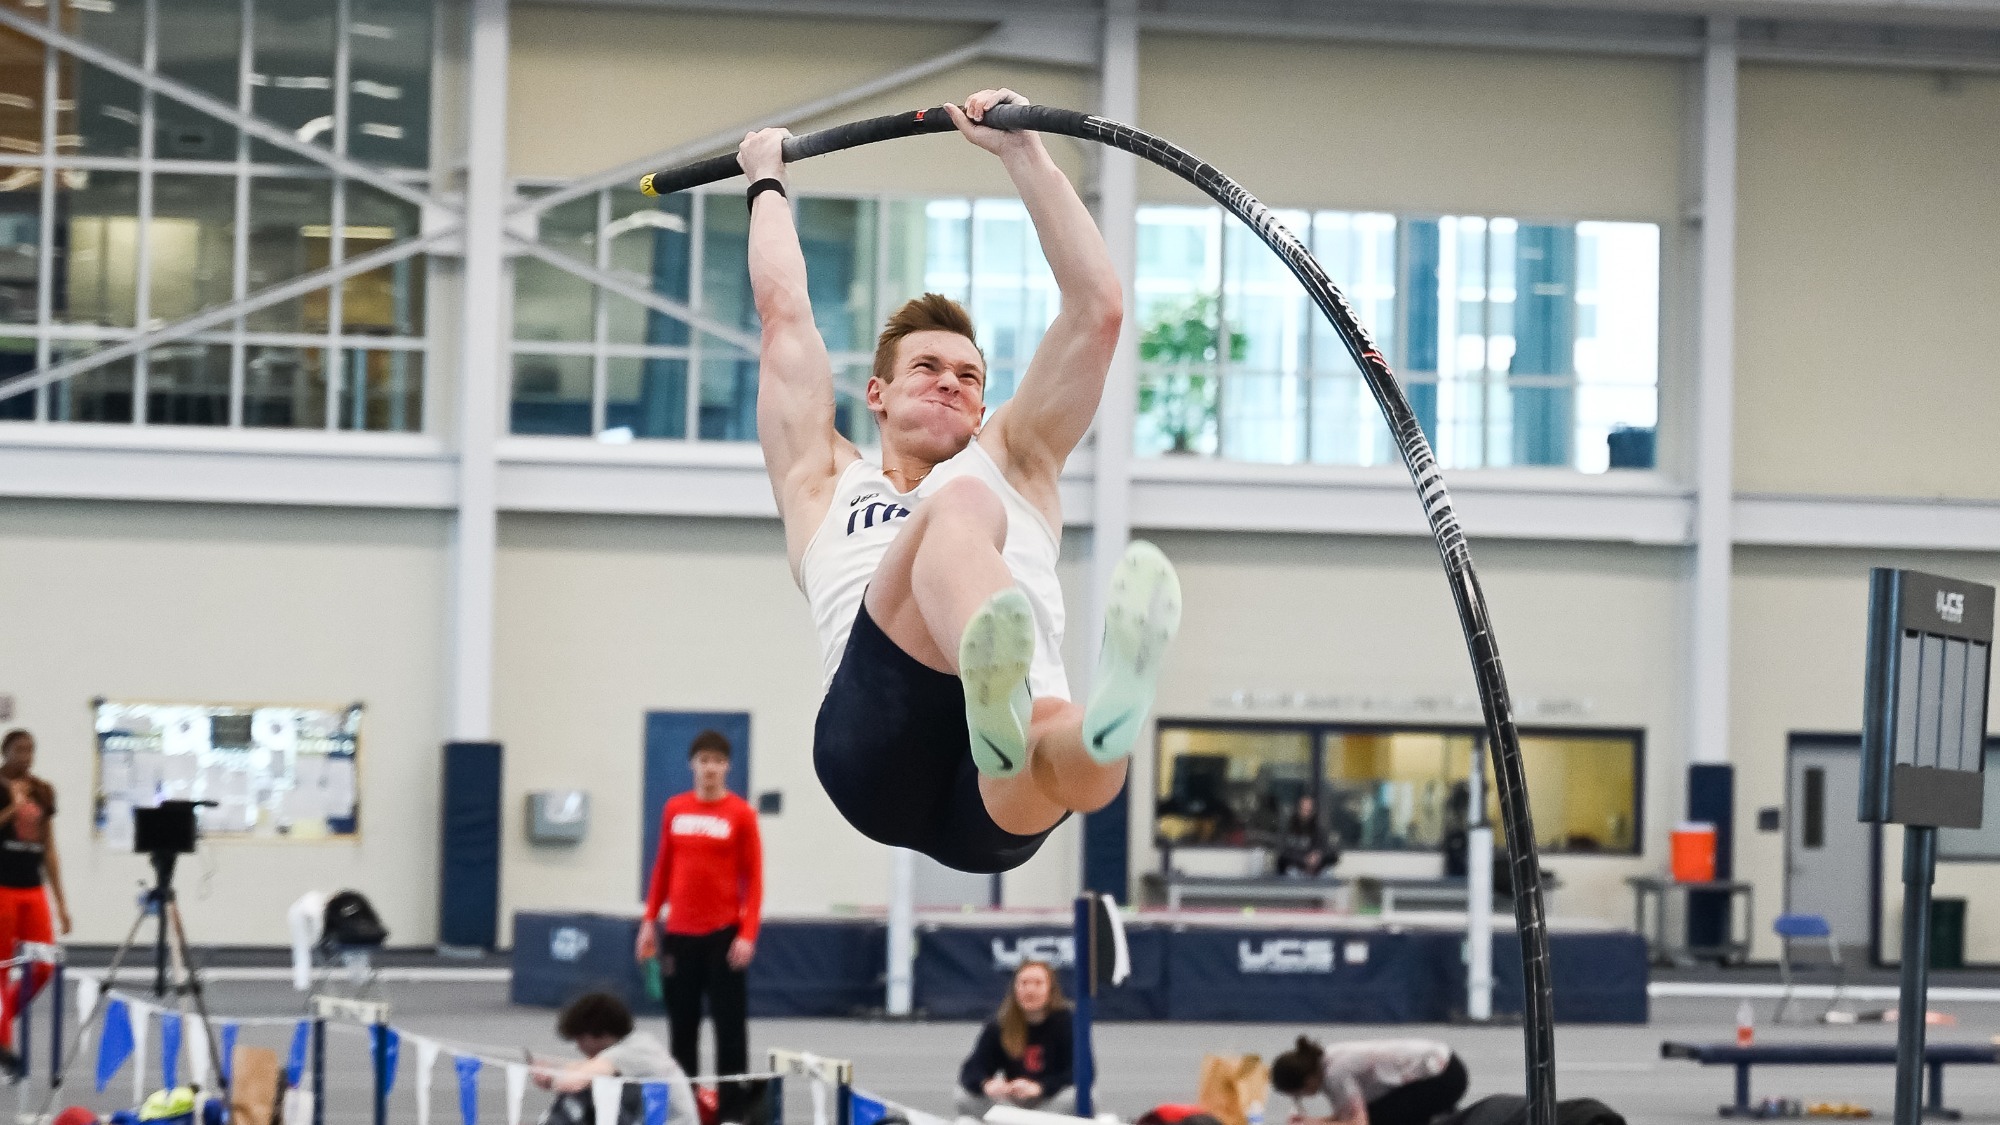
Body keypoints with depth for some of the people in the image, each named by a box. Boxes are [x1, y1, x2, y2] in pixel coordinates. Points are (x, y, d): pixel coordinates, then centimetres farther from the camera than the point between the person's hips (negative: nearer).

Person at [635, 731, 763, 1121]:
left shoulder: (741, 814, -2)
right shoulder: (674, 809, 8)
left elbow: (753, 879, -4)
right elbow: (663, 868, 14)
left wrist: (747, 934, -12)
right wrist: (649, 921, 8)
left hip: (723, 934, -3)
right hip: (680, 933, 3)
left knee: (730, 1024, -3)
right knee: (682, 1025, 6)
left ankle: (733, 1110, 1)